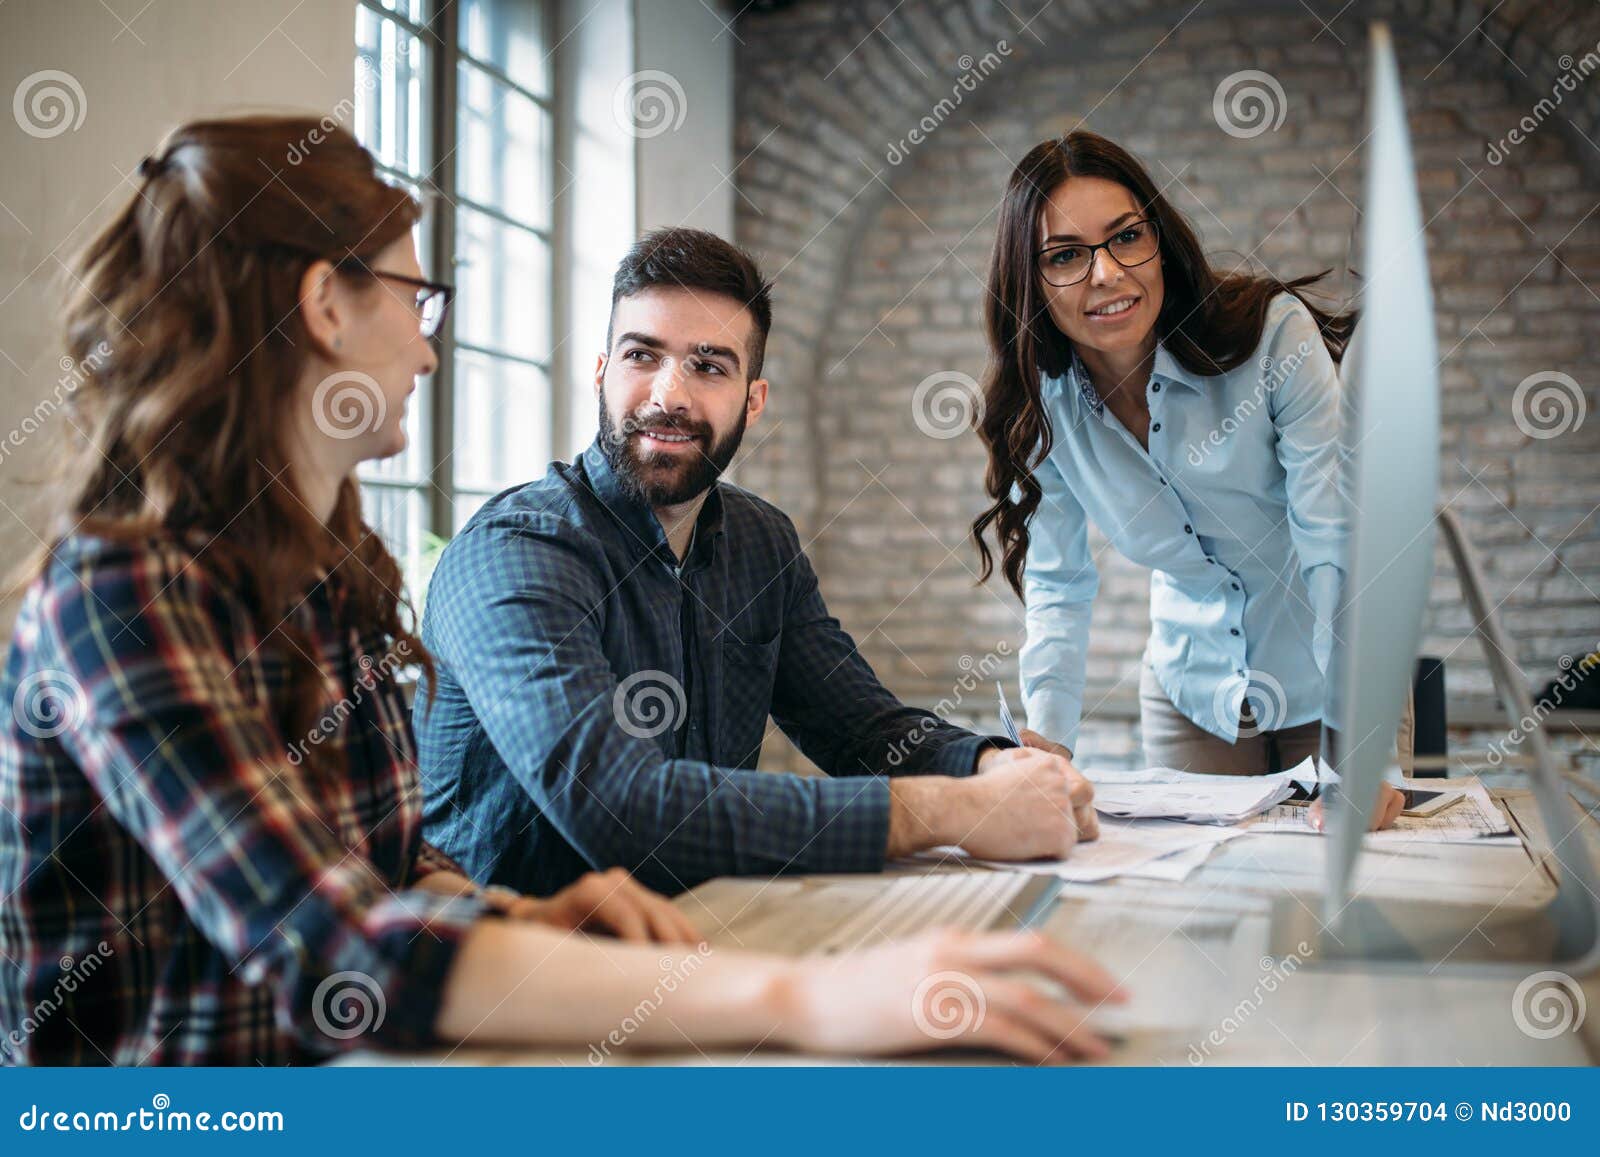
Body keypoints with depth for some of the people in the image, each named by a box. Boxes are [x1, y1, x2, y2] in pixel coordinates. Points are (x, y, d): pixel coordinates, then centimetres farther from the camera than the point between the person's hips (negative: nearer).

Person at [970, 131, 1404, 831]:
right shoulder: (1041, 406, -11)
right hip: (1190, 692, 3)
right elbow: (1059, 587, -4)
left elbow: (1341, 549, -26)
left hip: (1328, 688, -2)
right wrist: (1047, 736, -18)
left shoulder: (1275, 333, -23)